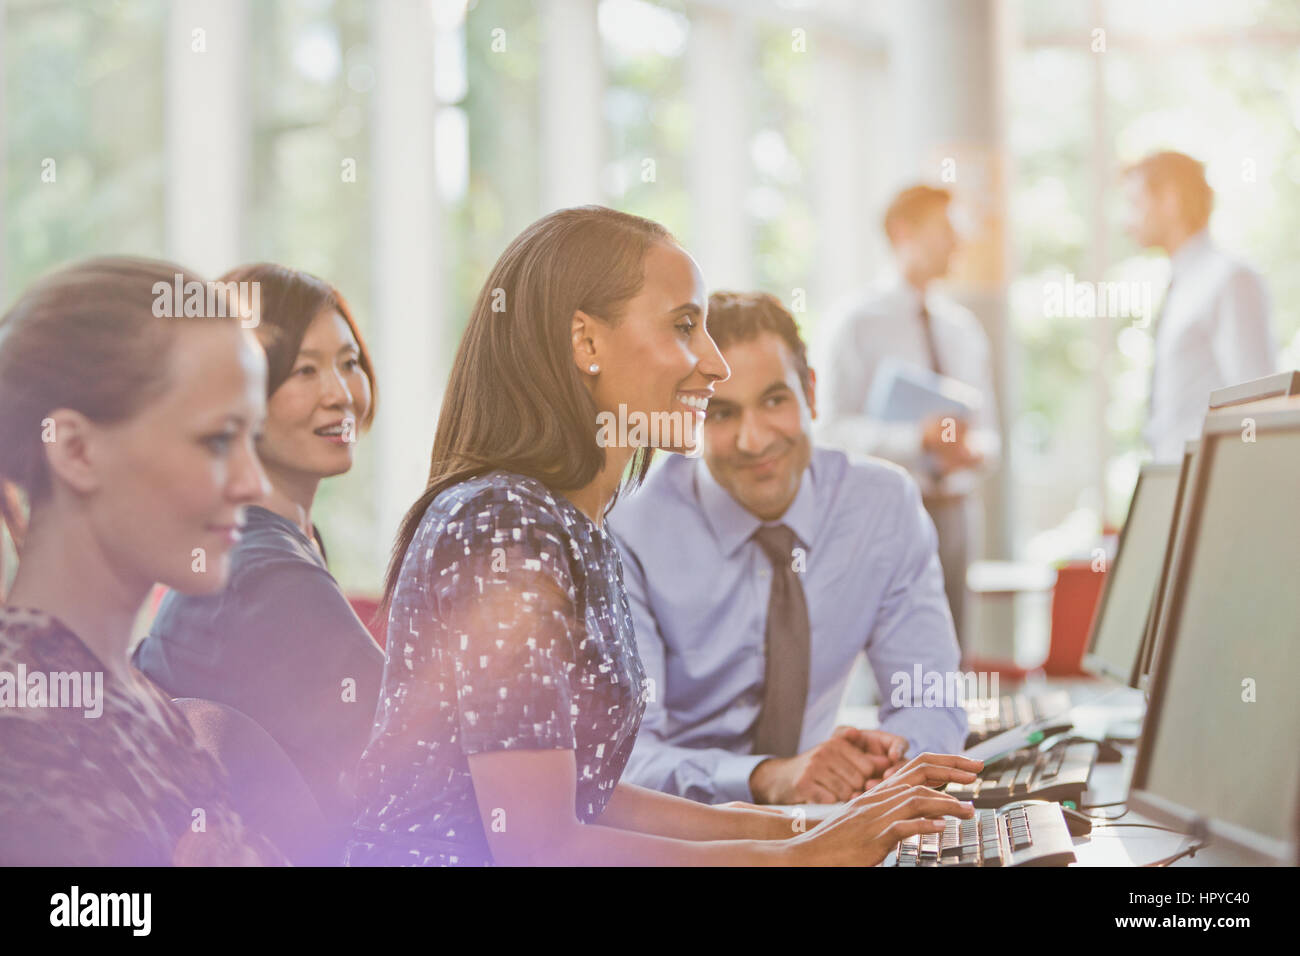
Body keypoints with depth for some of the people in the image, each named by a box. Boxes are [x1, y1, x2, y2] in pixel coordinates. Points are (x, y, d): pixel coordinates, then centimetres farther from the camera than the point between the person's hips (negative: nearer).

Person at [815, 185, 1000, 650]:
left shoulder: (963, 328, 15)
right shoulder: (856, 324, -2)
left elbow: (988, 431, 18)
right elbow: (834, 429, -10)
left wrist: (974, 449, -7)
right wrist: (919, 438, -21)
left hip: (954, 505, 5)